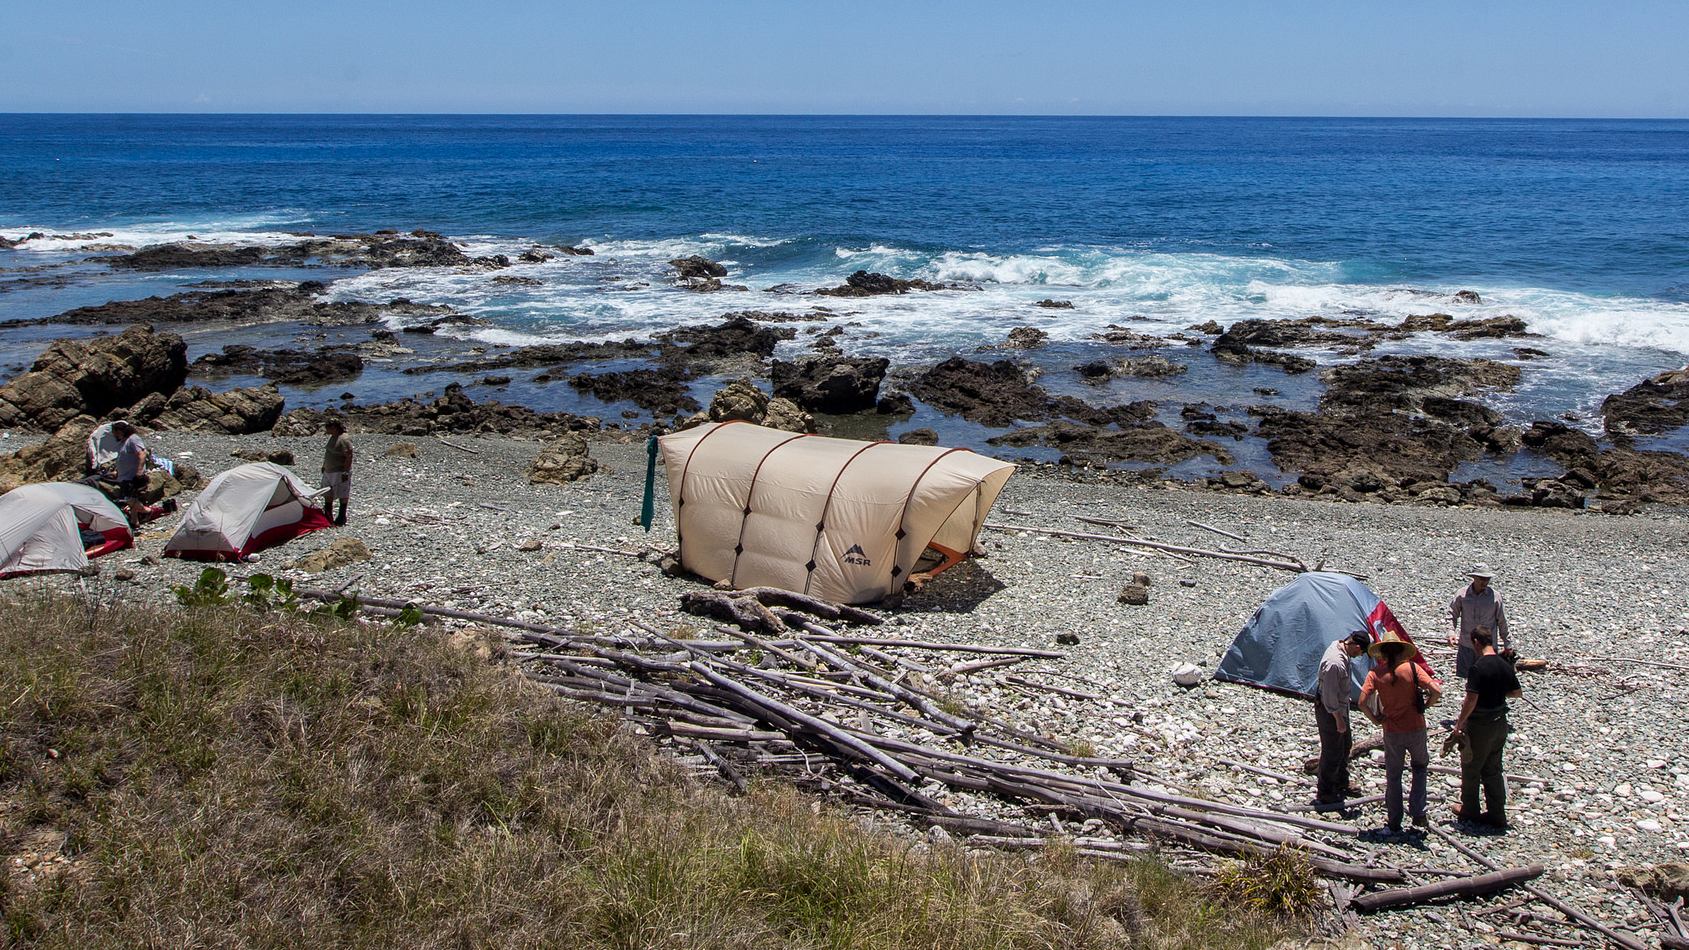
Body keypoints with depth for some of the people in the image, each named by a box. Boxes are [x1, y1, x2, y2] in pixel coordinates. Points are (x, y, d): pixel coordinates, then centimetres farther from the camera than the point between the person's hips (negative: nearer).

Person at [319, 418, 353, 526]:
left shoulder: (344, 440, -19)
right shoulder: (331, 437, 12)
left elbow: (349, 457, -21)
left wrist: (345, 472, -22)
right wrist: (324, 466, 26)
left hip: (340, 473, -10)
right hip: (328, 472, 10)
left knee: (342, 494, -2)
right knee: (327, 494, 12)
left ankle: (342, 517, 5)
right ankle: (328, 516, 20)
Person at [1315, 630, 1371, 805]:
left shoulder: (1338, 646, -2)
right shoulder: (1335, 663, -32)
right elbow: (1330, 695, -28)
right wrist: (1339, 719, -20)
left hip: (1340, 707, 10)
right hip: (1329, 711, -10)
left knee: (1345, 745, 23)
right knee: (1332, 752, 1)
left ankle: (1341, 784, 39)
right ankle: (1325, 794, 14)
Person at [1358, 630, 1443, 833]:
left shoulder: (1376, 673, -7)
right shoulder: (1412, 668, -8)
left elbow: (1363, 702, -17)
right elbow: (1436, 691, -16)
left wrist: (1376, 720, -2)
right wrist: (1424, 707, 1)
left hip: (1392, 732, 0)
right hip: (1416, 729, 0)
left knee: (1393, 776, 16)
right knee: (1420, 767, 23)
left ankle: (1394, 820, 23)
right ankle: (1418, 813, 14)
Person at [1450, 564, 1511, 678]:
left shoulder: (1495, 596, -5)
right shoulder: (1462, 595, -4)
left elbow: (1502, 622, 5)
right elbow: (1452, 615, 7)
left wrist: (1508, 645, 10)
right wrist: (1451, 633, -9)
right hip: (1466, 645, 1)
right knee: (1467, 676, 7)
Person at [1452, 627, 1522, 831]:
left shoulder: (1478, 667, -22)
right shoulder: (1505, 666, 0)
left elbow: (1471, 700, -25)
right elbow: (1517, 693, 11)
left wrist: (1460, 723, -14)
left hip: (1479, 725, -7)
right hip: (1500, 723, 7)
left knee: (1470, 769, 11)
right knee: (1493, 770, 17)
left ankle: (1470, 812, 23)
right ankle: (1497, 816, 19)